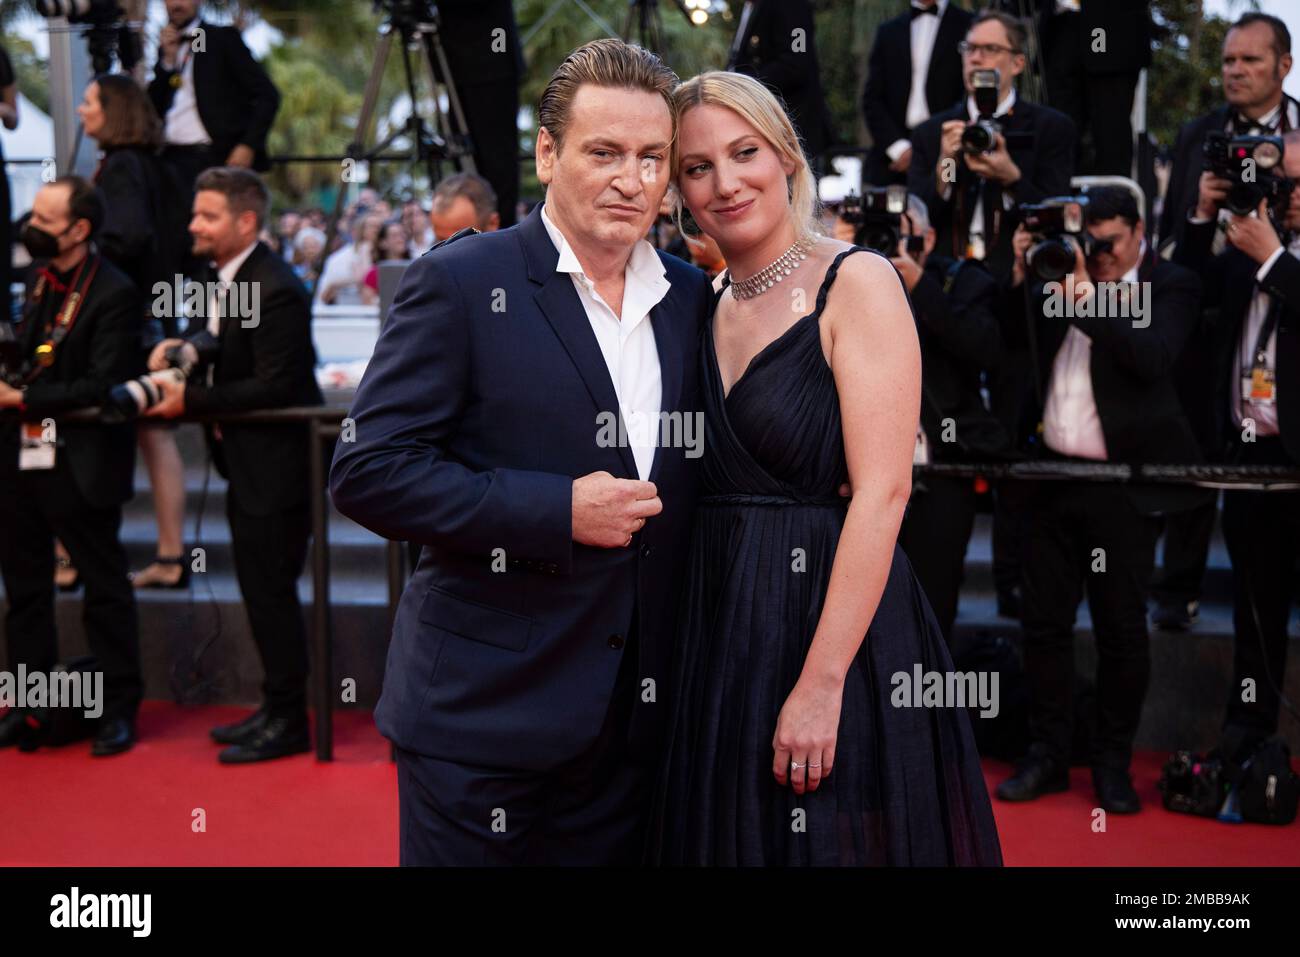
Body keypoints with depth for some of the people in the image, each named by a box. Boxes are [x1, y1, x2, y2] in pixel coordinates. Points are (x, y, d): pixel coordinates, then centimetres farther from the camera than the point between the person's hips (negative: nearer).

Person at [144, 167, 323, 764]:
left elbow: (274, 387, -23)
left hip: (276, 464, -10)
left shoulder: (275, 290, -21)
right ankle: (276, 708, 29)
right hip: (247, 464, 10)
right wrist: (184, 349, -2)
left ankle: (287, 721, 11)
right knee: (261, 590, 17)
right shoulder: (226, 278, 9)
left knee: (270, 592, -2)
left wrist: (190, 400, -21)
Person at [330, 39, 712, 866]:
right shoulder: (460, 283, -8)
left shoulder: (691, 297, 8)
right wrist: (558, 511, -19)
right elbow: (367, 473, -13)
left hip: (636, 725, 5)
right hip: (487, 717, -5)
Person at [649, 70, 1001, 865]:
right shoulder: (713, 309, 11)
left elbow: (883, 490, -17)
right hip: (725, 634, 6)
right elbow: (714, 489, 13)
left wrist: (822, 682, -23)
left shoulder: (857, 282, -9)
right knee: (736, 833, 16)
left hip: (837, 624, -6)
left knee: (833, 838, 5)